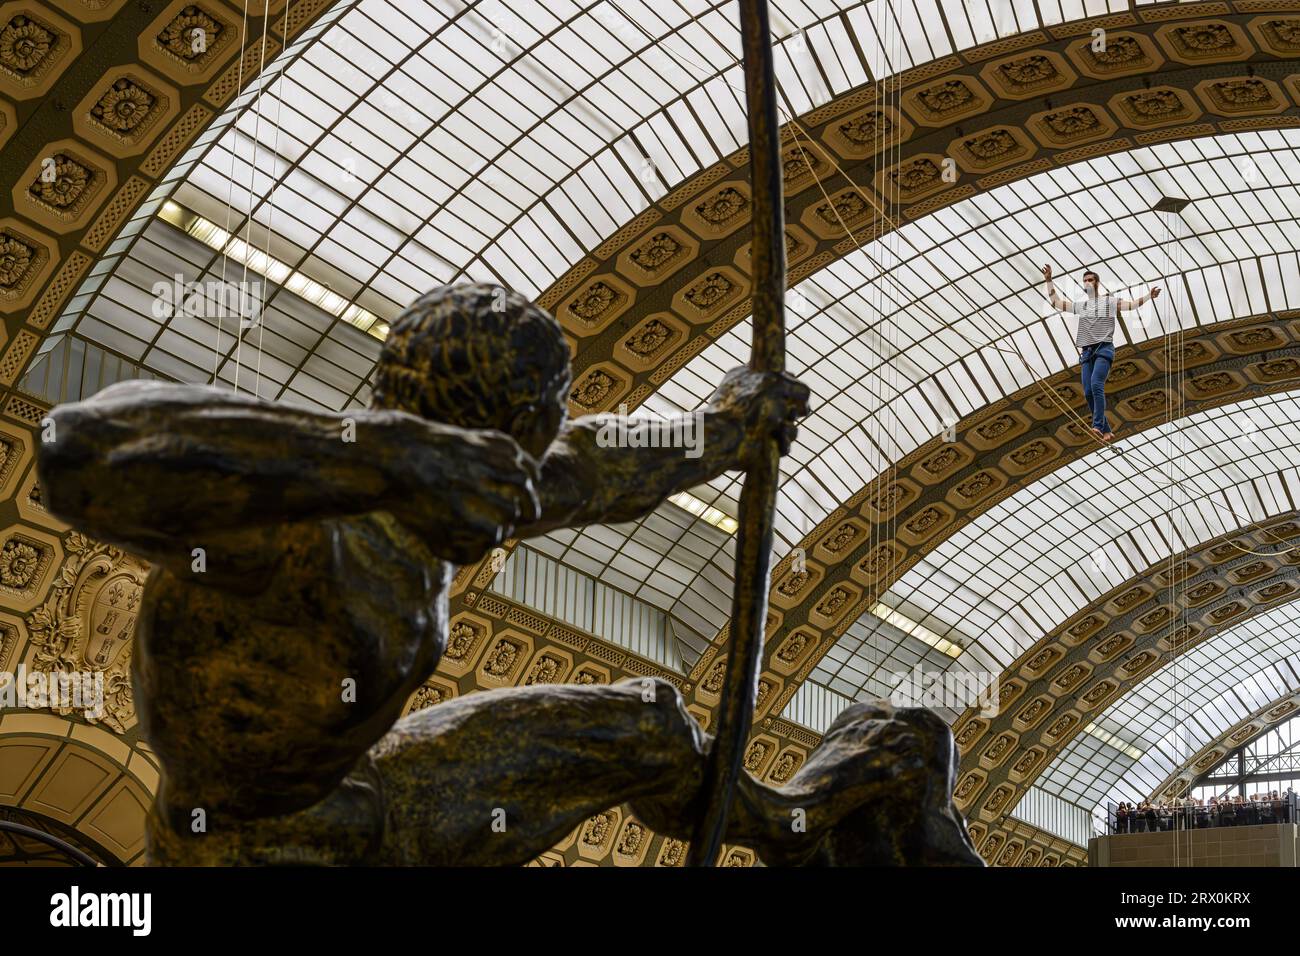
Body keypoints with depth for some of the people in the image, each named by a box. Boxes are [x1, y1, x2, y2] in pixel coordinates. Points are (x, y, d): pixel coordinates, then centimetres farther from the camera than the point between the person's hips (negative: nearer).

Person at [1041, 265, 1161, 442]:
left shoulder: (1109, 301, 6)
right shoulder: (1080, 305, 19)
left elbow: (1131, 304, -4)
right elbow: (1055, 302, 21)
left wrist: (1149, 296, -18)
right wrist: (1049, 280, 14)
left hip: (1104, 349, -5)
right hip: (1086, 352, 5)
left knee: (1096, 385, -25)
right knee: (1088, 392, -4)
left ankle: (1097, 426, -31)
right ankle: (1106, 431, 3)